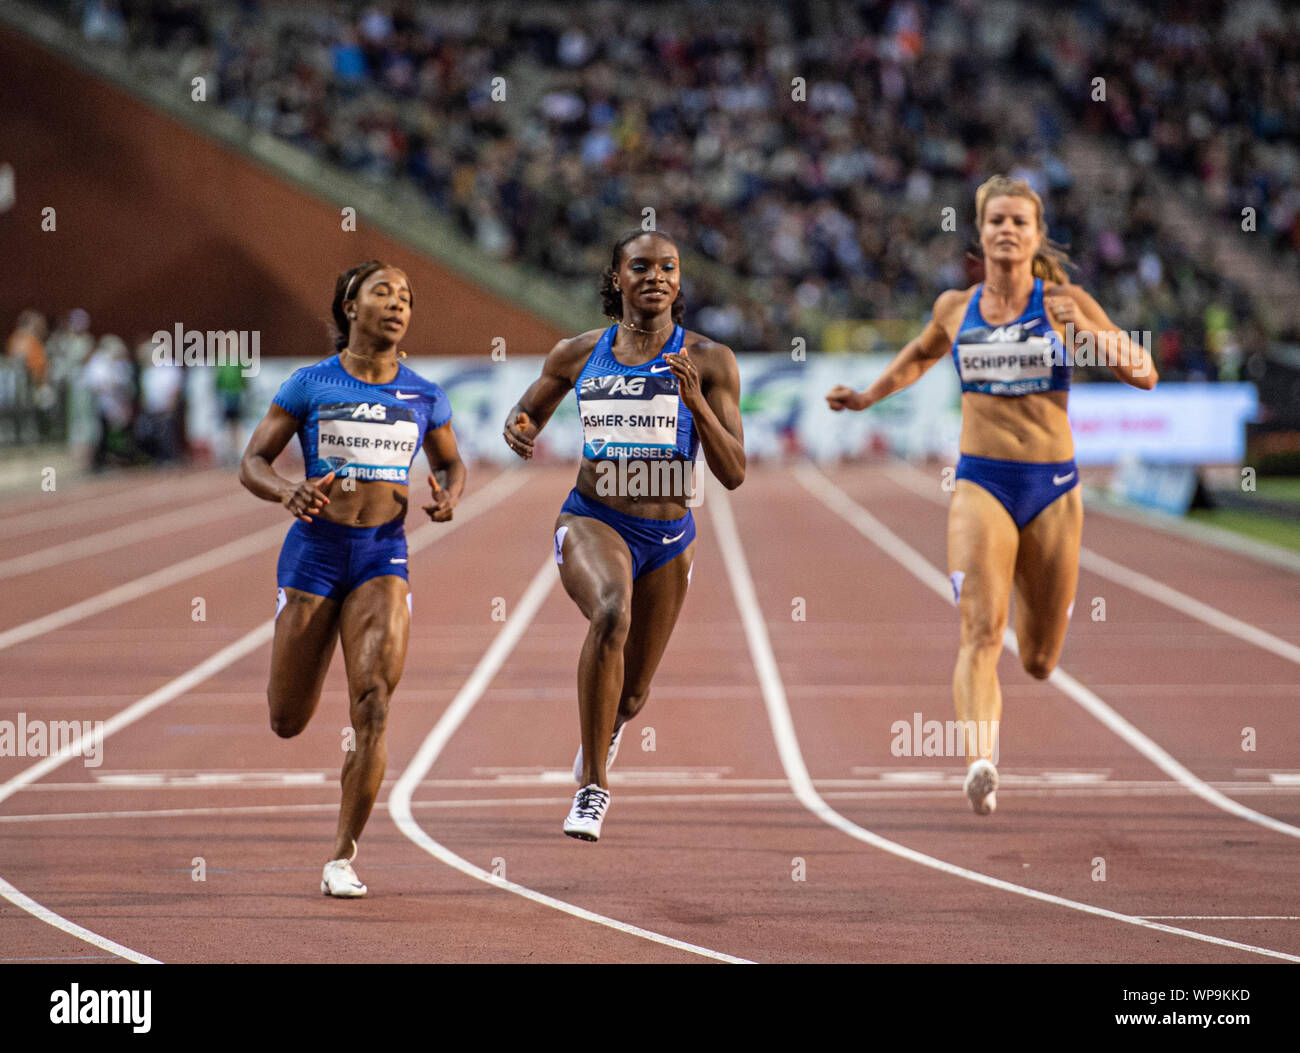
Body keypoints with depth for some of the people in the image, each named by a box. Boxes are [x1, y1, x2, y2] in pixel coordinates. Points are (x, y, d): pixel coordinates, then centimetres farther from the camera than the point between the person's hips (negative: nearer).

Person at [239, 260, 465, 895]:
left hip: (383, 558, 1)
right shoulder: (310, 384, -1)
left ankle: (343, 856, -7)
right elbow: (252, 463, 1)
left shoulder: (425, 398, 6)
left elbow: (451, 464, 22)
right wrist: (288, 493, -21)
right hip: (314, 553, -1)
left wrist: (449, 496, -2)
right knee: (287, 723, 7)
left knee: (373, 710, -18)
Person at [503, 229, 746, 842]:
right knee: (612, 612, -36)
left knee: (631, 697, 13)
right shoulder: (578, 354, 0)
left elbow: (733, 474, -8)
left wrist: (695, 401, -23)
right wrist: (518, 429, -7)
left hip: (668, 538, 1)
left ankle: (606, 727, 54)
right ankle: (593, 786, -28)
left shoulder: (708, 361, -5)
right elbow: (529, 413, 18)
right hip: (592, 521, -1)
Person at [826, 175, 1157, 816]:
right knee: (982, 630, -24)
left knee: (1039, 660, 12)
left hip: (1053, 487, 0)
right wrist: (868, 396, 20)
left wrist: (1086, 331, -18)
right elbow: (920, 356, 30)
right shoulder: (955, 308, 7)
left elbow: (1144, 375, -3)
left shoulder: (1063, 303, 0)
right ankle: (980, 763, -36)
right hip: (981, 484, 0)